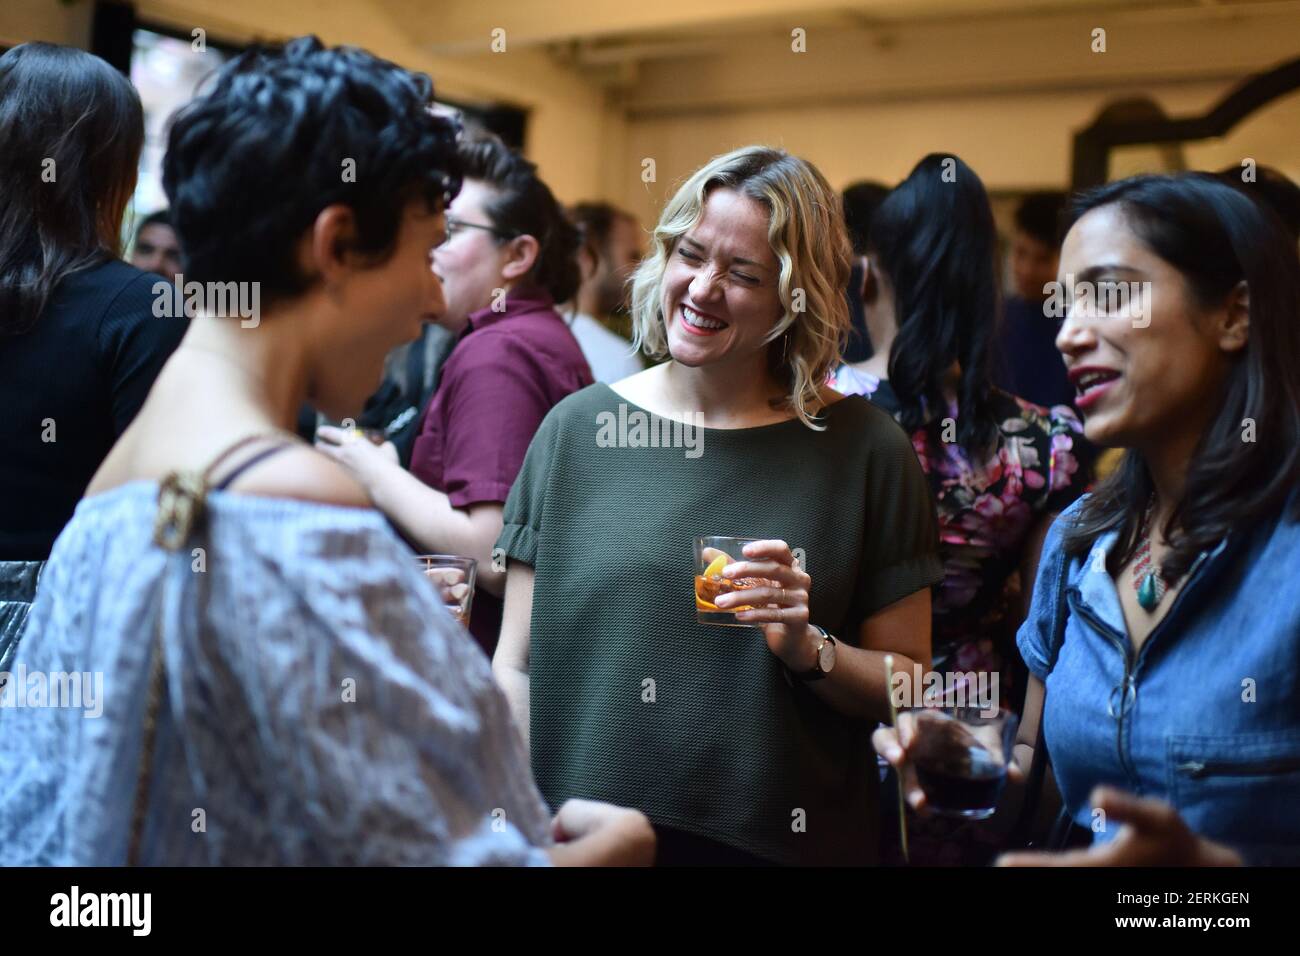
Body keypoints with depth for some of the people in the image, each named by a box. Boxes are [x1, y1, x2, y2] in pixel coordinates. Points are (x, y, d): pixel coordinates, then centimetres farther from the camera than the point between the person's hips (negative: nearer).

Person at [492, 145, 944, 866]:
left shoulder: (866, 450, -6)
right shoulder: (575, 429, -2)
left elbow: (910, 688, -2)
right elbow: (516, 668, -1)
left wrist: (810, 650, -18)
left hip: (782, 842, -1)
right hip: (583, 836, 1)